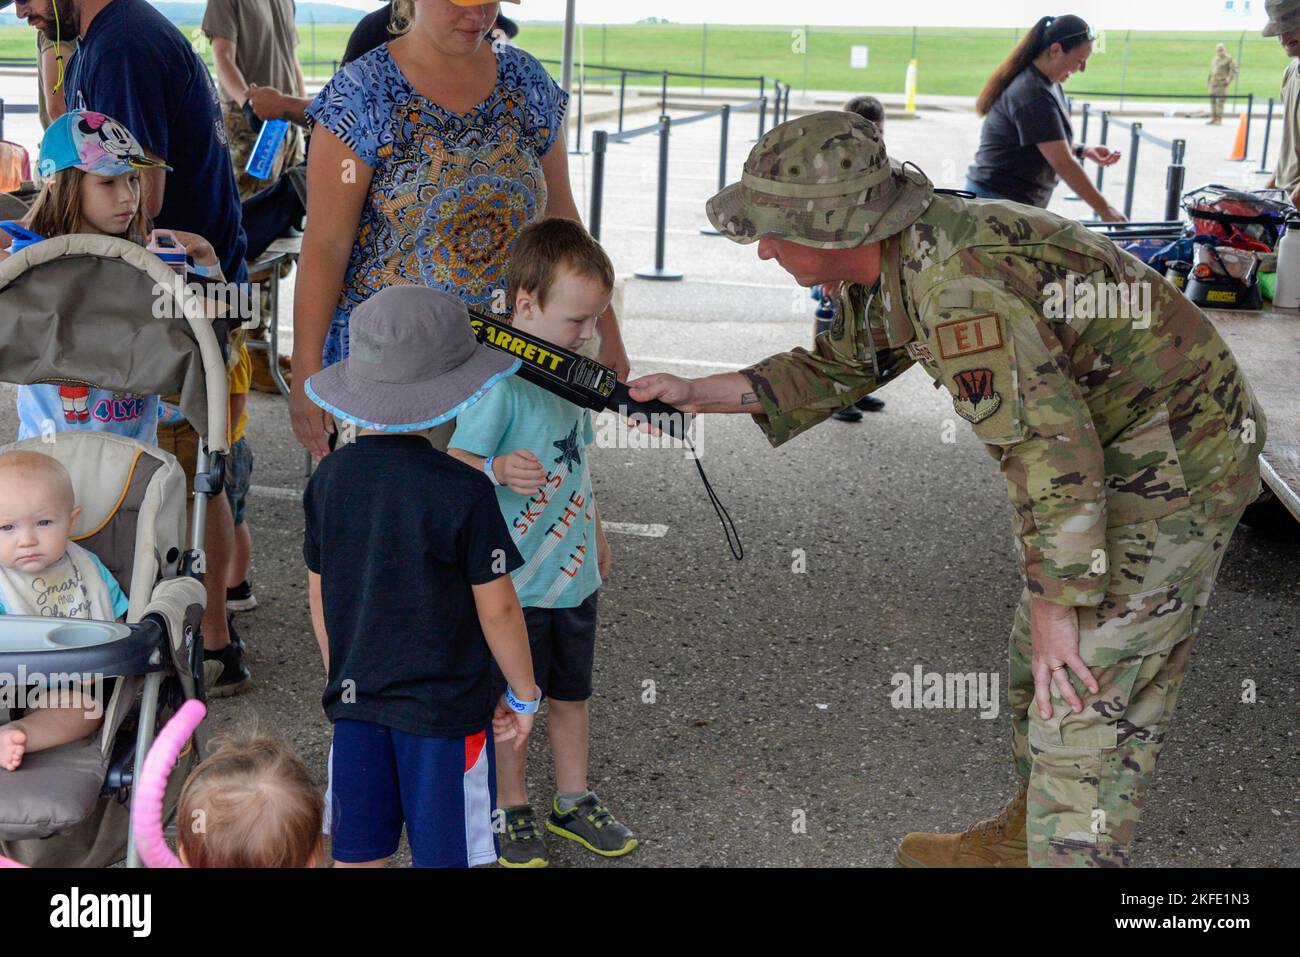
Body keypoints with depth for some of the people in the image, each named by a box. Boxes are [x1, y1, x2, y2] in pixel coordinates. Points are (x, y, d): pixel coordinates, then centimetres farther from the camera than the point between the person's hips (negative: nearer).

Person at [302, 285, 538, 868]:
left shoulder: (330, 477, -3)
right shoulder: (462, 490, -19)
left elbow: (318, 591, 6)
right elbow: (496, 608, -13)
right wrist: (523, 696, 2)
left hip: (354, 697, 5)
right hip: (445, 706, -5)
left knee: (356, 850, 16)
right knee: (442, 853, 9)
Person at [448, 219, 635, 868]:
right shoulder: (499, 382, -20)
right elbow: (455, 466, -22)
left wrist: (596, 535, 24)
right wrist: (498, 469, -41)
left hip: (575, 574, 7)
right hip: (516, 580, -7)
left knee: (571, 691, 19)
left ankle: (573, 802, 34)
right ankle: (512, 812, 26)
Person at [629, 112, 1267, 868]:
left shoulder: (959, 288, -32)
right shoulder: (893, 263, -1)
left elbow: (1053, 452, -32)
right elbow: (838, 370, 16)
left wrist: (1057, 608, -23)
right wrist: (696, 394, 10)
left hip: (1176, 461, -10)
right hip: (1113, 446, 10)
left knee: (1082, 694, -10)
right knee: (1035, 664, 22)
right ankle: (1027, 838, 42)